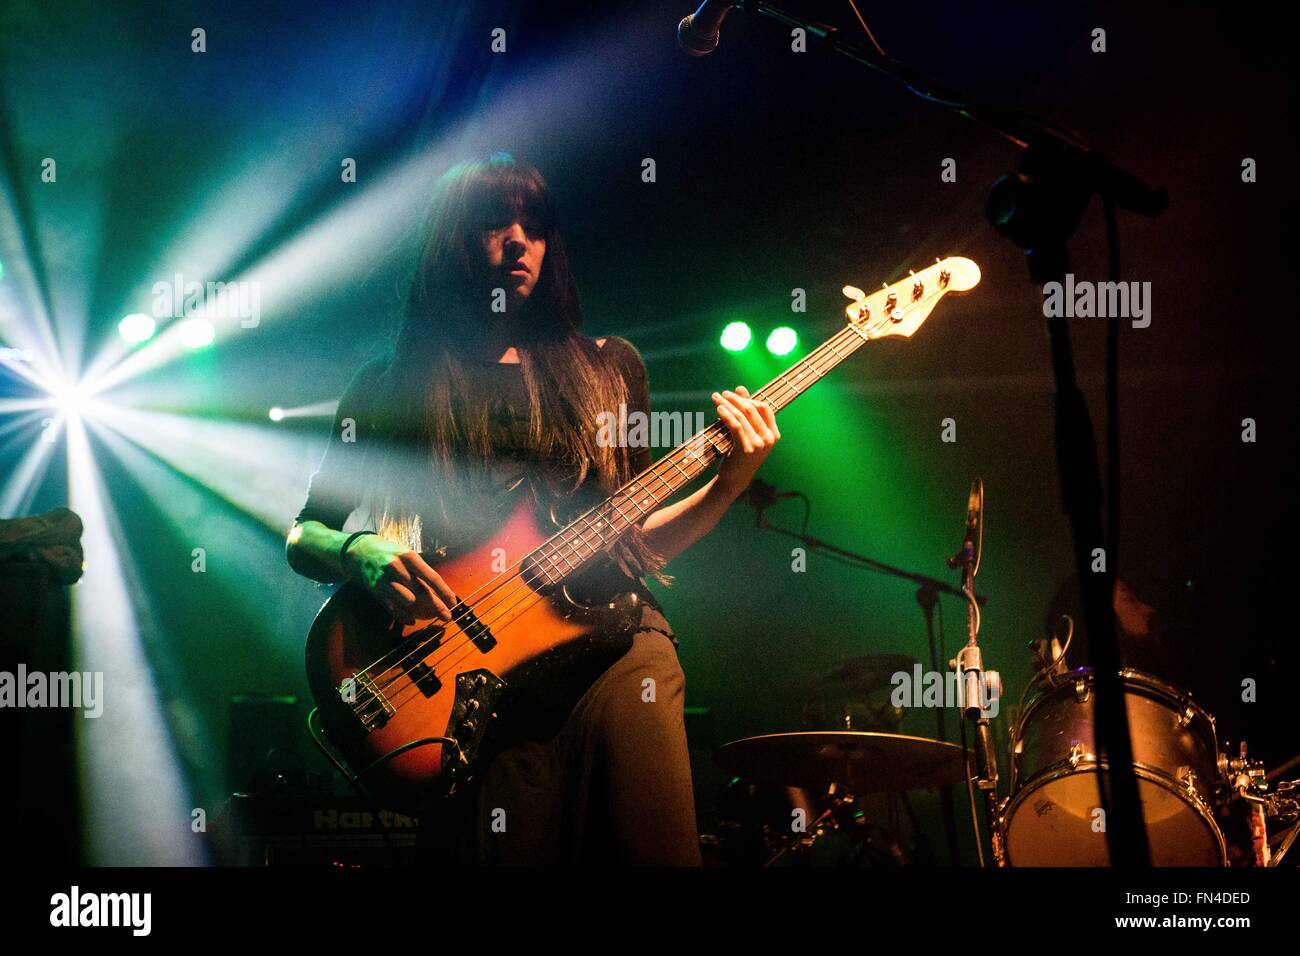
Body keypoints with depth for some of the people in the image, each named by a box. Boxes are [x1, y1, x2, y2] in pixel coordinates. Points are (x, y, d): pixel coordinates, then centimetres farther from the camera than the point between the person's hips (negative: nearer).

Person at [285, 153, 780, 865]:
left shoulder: (607, 369, 20)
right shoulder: (392, 384, 14)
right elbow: (303, 536, 14)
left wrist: (727, 485, 4)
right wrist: (362, 553, -8)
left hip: (613, 642, 2)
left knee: (655, 850, -16)